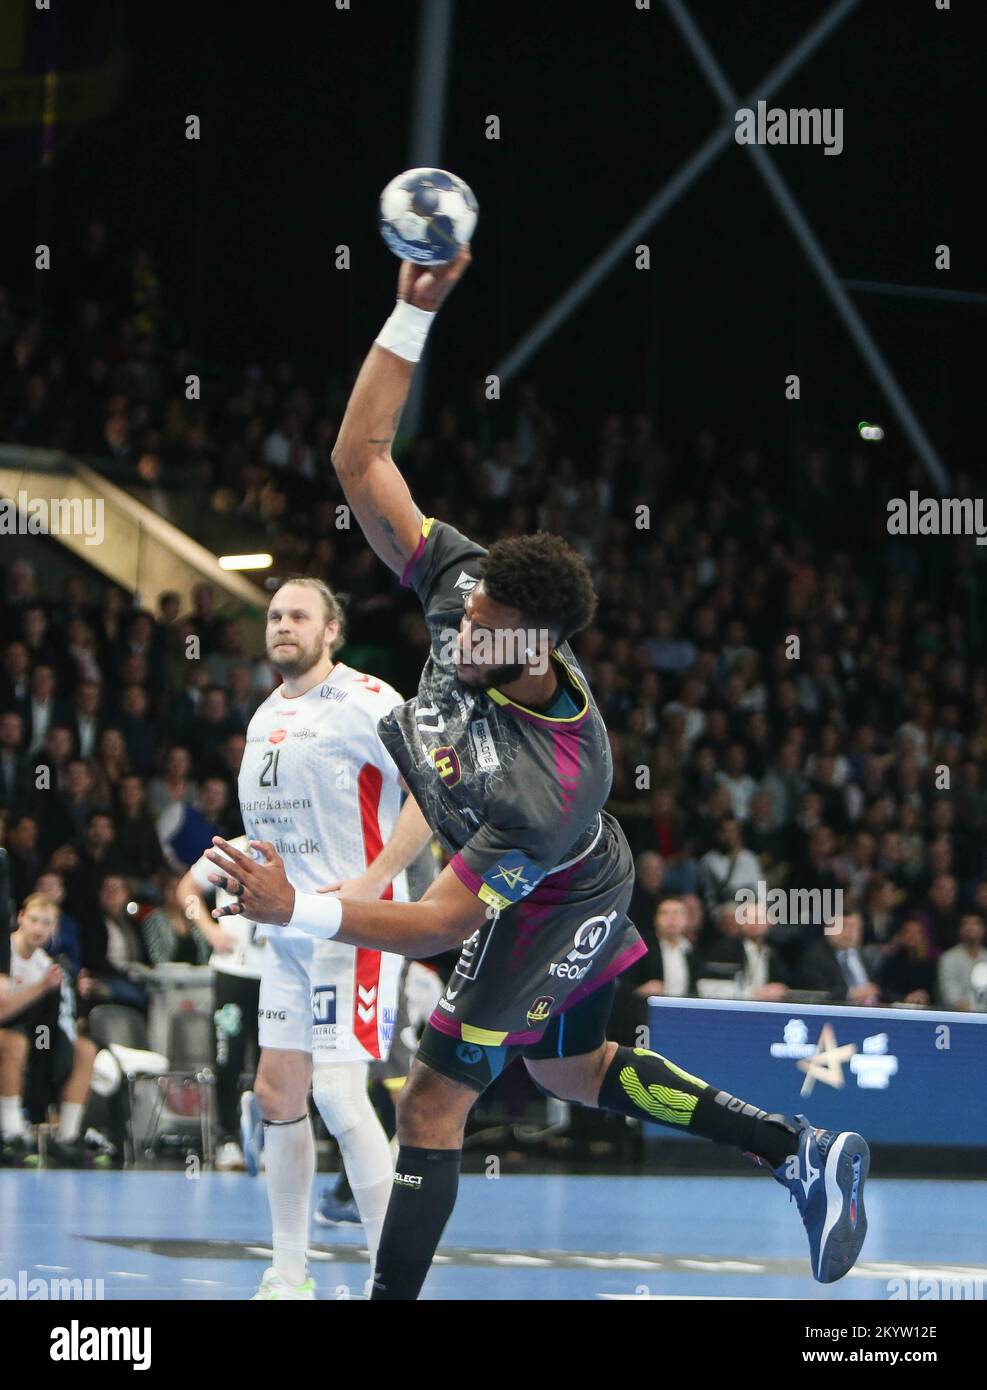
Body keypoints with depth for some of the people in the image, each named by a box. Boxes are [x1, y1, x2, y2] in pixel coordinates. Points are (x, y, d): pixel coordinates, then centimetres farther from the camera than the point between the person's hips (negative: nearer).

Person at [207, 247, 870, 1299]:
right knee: (573, 1072, 25)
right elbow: (359, 459, -22)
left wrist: (297, 911, -48)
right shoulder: (464, 581, -26)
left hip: (550, 909, -9)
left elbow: (441, 923, -37)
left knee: (432, 1104, -5)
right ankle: (803, 1153, 33)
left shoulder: (548, 785, -42)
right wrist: (414, 313, -32)